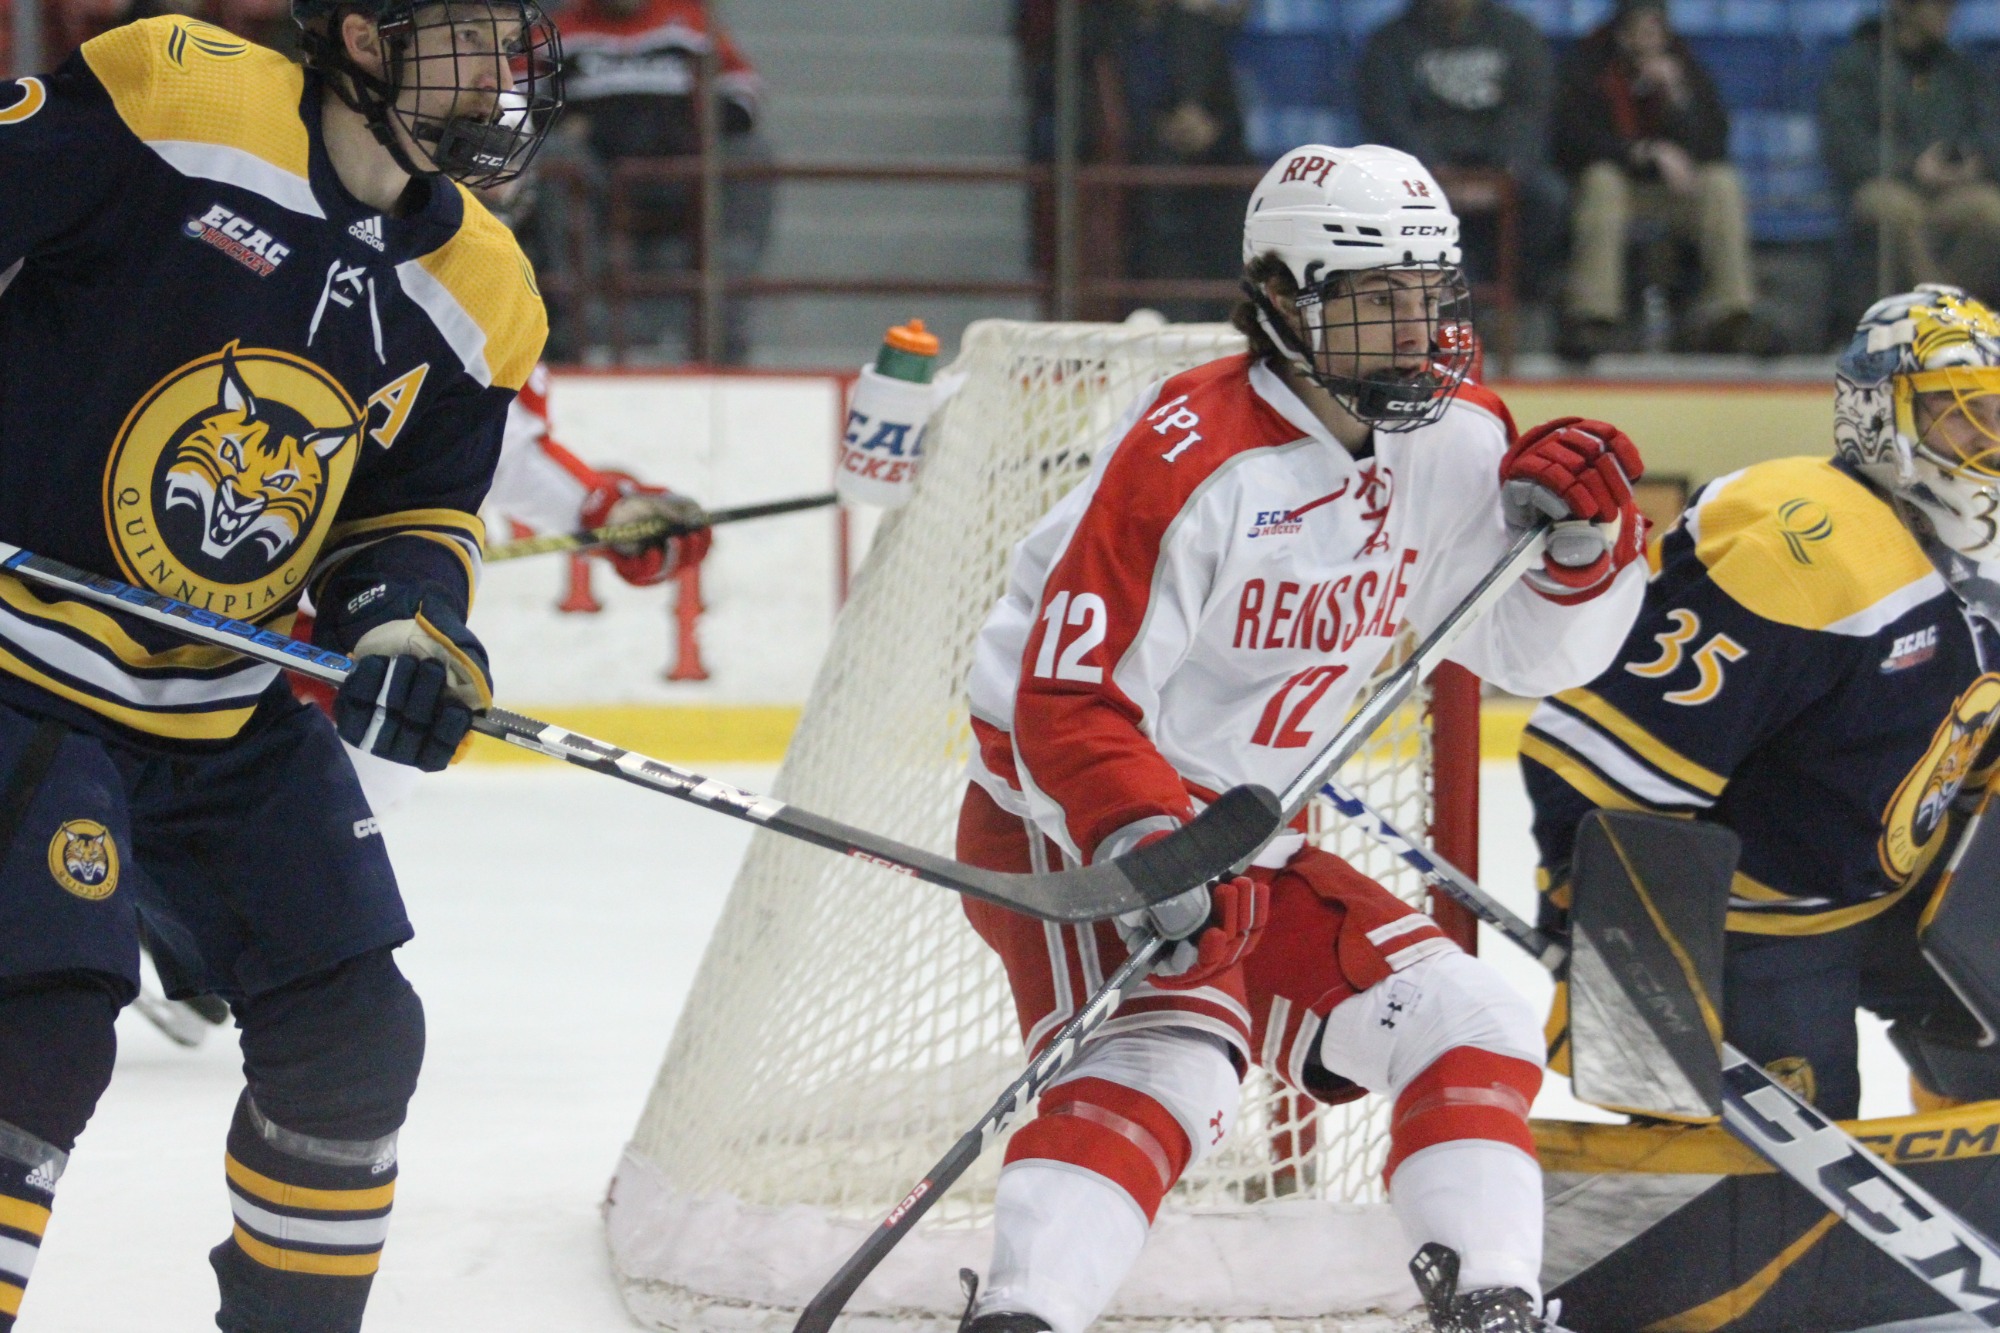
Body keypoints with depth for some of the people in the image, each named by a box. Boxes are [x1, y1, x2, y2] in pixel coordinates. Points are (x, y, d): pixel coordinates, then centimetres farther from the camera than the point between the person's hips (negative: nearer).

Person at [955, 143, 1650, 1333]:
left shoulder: (1453, 444, 0)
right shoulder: (1189, 462, -24)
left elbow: (1533, 652, 7)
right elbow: (1068, 705, -25)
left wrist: (1586, 538, -13)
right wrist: (1147, 853, -39)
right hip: (1067, 818, -8)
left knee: (1468, 1027, 2)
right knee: (1169, 1066, -31)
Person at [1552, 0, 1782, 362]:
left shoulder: (1682, 64, -1)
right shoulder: (1589, 64, -8)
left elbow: (1713, 143, -10)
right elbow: (1574, 140, -20)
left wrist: (1677, 96, -26)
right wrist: (1646, 152, -30)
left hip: (1674, 185, 2)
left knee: (1722, 182, -24)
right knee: (1601, 181, -35)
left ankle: (1728, 317, -29)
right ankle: (1592, 316, -42)